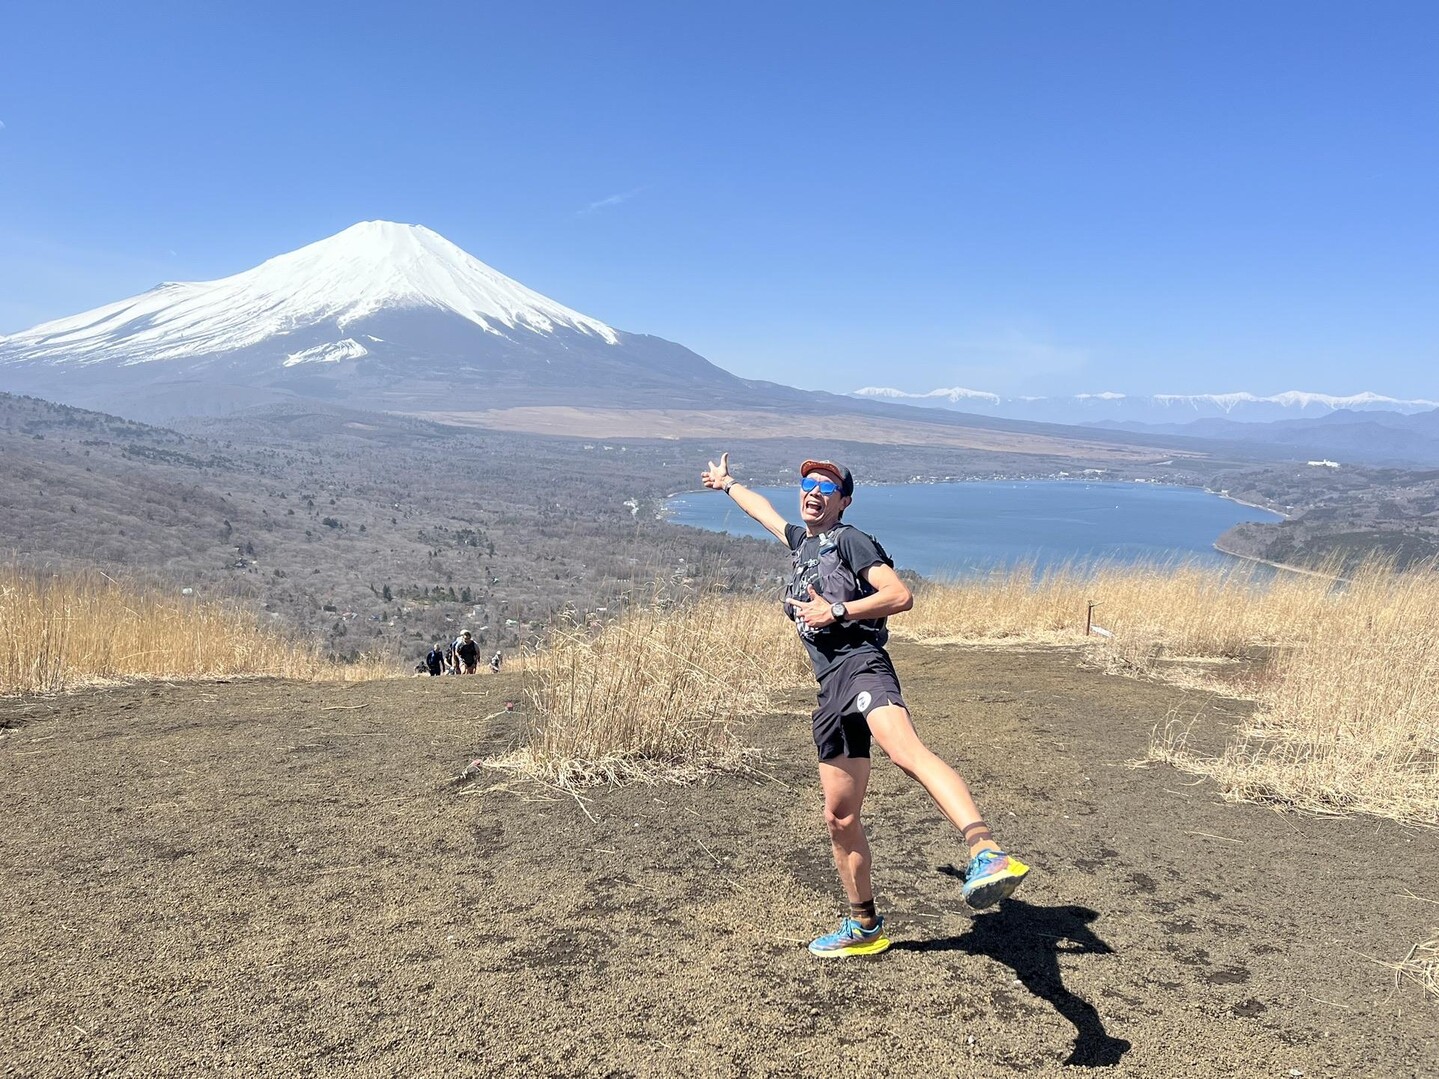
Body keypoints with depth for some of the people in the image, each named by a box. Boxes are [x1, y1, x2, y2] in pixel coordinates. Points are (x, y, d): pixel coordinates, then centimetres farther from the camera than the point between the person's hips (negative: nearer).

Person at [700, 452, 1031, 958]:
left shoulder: (849, 540, 4)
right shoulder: (800, 540, 27)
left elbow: (901, 595, -8)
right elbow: (764, 510, 48)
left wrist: (835, 612, -11)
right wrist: (727, 483, 63)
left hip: (860, 664, -8)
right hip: (830, 688, 8)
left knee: (904, 748, -38)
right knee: (839, 815, 10)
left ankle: (986, 853, -58)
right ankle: (864, 928, 24)